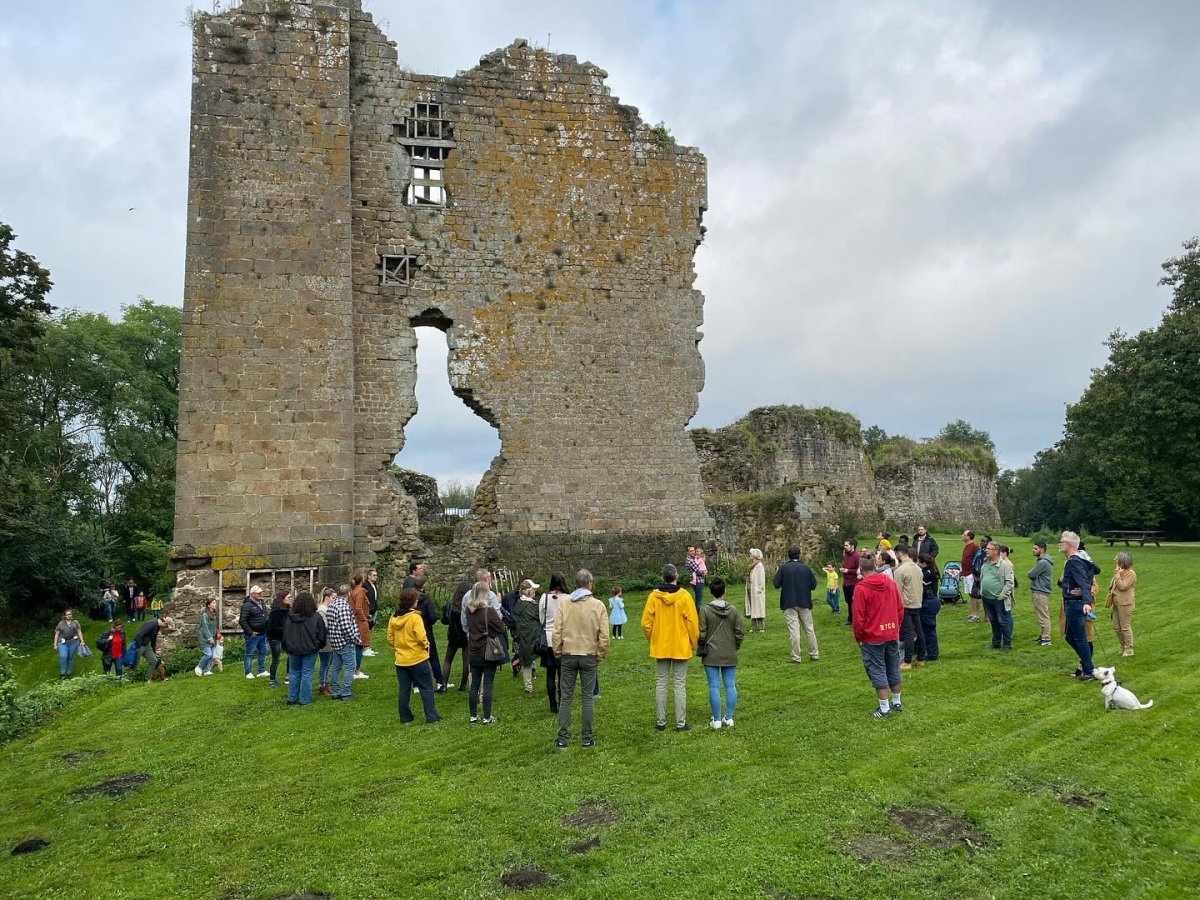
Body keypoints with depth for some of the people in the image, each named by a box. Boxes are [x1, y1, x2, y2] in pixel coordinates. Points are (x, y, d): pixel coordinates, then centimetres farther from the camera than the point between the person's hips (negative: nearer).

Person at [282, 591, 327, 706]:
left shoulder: (290, 617, -4)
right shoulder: (316, 617, -12)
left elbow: (285, 635, 4)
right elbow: (322, 635, -7)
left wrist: (287, 649, 17)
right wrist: (319, 646, 12)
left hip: (293, 650, 3)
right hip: (310, 650, -3)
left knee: (294, 673, 15)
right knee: (307, 674, 5)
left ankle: (292, 699, 19)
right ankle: (304, 700, 9)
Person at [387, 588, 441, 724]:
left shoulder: (393, 617, 2)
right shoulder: (415, 617, -17)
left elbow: (390, 639, 6)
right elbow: (421, 637, -22)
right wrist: (426, 645, -3)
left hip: (400, 660, 5)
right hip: (418, 659, -5)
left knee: (403, 689, 13)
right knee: (426, 688, 5)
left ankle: (405, 718, 18)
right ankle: (431, 717, 6)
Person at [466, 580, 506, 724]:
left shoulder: (469, 610, 0)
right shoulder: (489, 610, -17)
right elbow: (501, 627, -11)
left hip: (473, 653, 5)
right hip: (488, 653, -5)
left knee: (474, 684, 12)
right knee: (487, 685, 2)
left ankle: (473, 716, 18)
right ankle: (487, 717, 6)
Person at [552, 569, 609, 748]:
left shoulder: (564, 604, -5)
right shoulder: (598, 605, -6)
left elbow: (556, 632, -4)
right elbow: (604, 635, -6)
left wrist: (557, 653, 8)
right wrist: (600, 656, 7)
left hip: (568, 655, 1)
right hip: (589, 656, -1)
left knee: (566, 697, 8)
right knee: (588, 697, 9)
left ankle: (562, 738, 11)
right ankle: (586, 738, 13)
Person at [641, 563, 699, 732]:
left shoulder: (653, 596, -6)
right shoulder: (684, 596, -10)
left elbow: (646, 623, -4)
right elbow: (692, 622, -9)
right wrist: (694, 643, 5)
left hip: (660, 647, 2)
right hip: (681, 648, -2)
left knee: (661, 684, 10)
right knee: (680, 685, 5)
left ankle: (660, 722, 15)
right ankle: (680, 723, 8)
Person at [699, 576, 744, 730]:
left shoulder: (705, 610, -10)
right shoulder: (733, 610, -2)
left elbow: (701, 634, -9)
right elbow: (739, 633, 1)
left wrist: (702, 647, 9)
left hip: (711, 655, -2)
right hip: (730, 655, 2)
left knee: (714, 687, 3)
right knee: (730, 686, 11)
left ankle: (716, 720, 7)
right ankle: (729, 717, 15)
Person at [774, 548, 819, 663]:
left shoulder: (783, 568, -6)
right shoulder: (806, 568, 2)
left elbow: (776, 584, -9)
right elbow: (813, 585, 4)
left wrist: (776, 573, 9)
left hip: (789, 604, -3)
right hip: (805, 603, 3)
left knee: (793, 630, -3)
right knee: (809, 628, 13)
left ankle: (796, 657, -3)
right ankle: (814, 654, 19)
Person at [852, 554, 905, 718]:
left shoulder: (861, 588, -15)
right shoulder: (890, 583, 2)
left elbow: (858, 617, -14)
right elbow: (900, 608, 8)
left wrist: (859, 638, -1)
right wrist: (896, 628, 18)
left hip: (872, 638, -6)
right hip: (892, 635, 6)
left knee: (877, 672, 3)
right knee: (893, 670, 18)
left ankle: (884, 709, 8)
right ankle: (896, 703, 30)